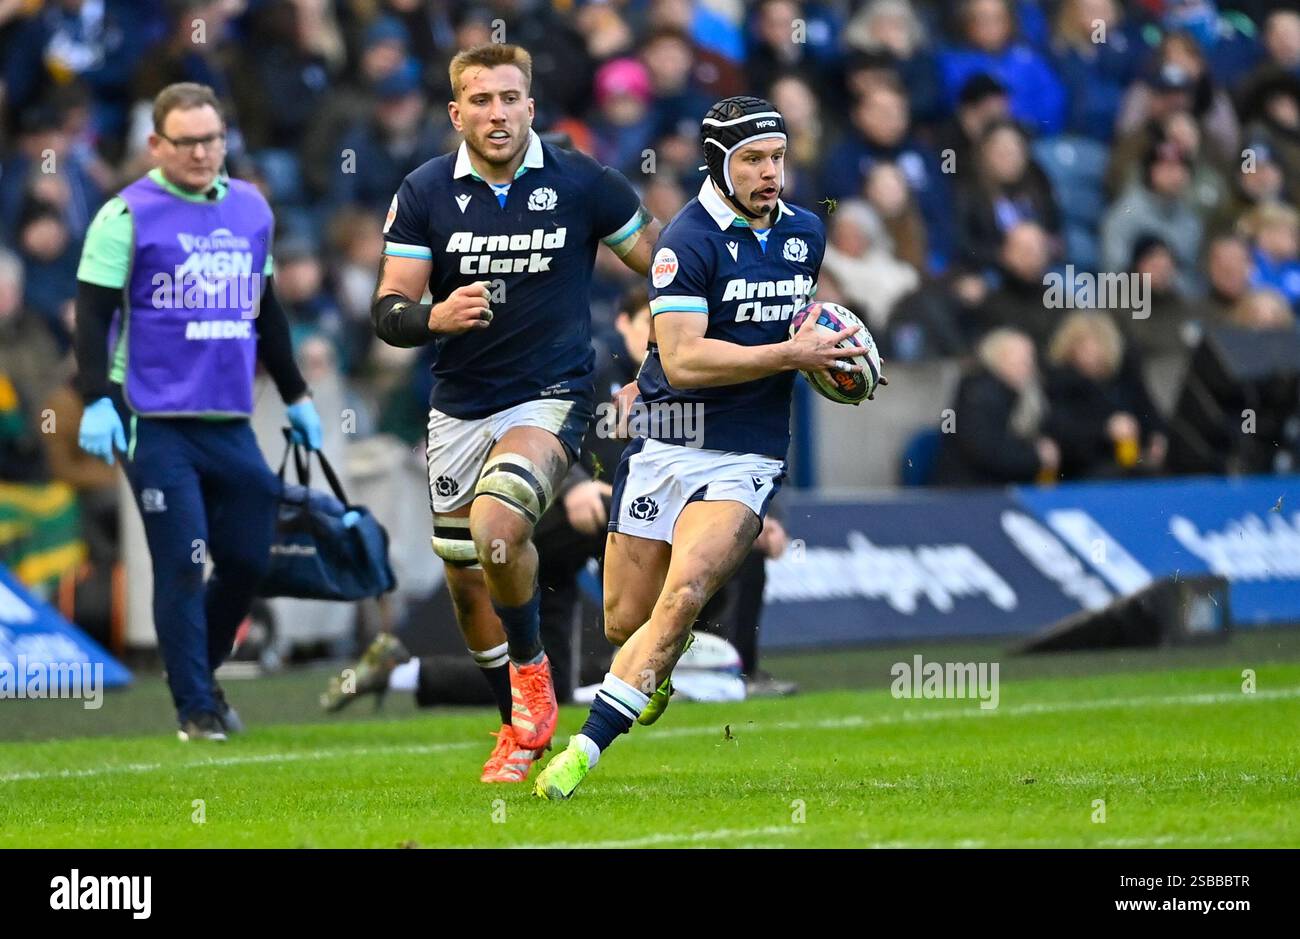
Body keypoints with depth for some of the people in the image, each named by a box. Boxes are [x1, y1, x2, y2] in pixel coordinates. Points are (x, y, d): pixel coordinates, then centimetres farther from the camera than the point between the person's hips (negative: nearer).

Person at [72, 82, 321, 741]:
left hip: (229, 421, 5)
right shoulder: (127, 216, -4)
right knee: (182, 564, -7)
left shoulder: (251, 210, 13)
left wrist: (294, 395, 25)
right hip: (154, 423, -5)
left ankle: (203, 672, 25)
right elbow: (93, 313, -6)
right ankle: (195, 708, 1)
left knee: (248, 558, 4)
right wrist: (96, 401, -17)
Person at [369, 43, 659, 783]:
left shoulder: (582, 184, -7)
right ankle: (521, 728, 32)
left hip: (552, 396, -4)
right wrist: (434, 316, -27)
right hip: (459, 409, 4)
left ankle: (532, 669, -3)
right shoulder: (425, 193, -3)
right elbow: (388, 312, -6)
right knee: (466, 581, 10)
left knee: (496, 525, -29)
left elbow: (665, 264, 5)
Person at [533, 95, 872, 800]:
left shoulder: (805, 232, 9)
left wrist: (829, 347, 11)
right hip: (667, 446, -2)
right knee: (624, 622, 5)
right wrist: (791, 354, -19)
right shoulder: (688, 240, -12)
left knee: (683, 594, -20)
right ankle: (662, 666, 44)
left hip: (747, 460, 2)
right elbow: (683, 360, -21)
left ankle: (587, 748, -16)